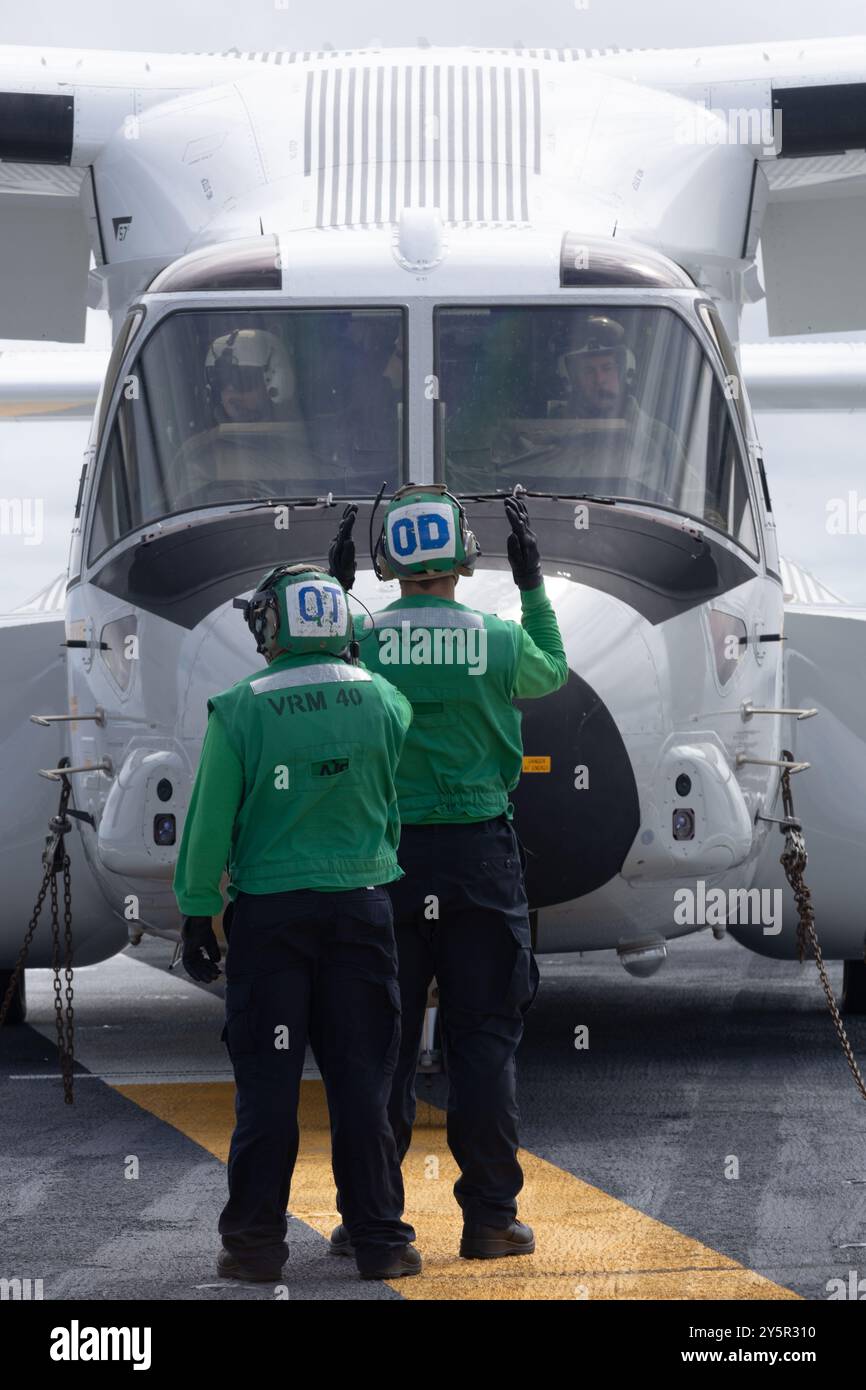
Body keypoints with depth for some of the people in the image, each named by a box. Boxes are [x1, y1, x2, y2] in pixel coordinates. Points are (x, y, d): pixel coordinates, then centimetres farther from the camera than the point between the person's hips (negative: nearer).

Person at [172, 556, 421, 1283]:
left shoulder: (239, 711, -8)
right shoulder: (383, 700, -1)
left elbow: (210, 822, -5)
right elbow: (403, 807, 7)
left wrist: (197, 915, 2)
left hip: (270, 914, -2)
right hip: (362, 908, 2)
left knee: (267, 1084, 3)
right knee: (362, 1080, 5)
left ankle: (255, 1241, 6)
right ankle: (380, 1237, 7)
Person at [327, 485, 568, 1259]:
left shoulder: (364, 639, -7)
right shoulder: (499, 641, -6)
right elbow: (552, 674, 17)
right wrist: (533, 584, 25)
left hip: (386, 855, 1)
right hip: (479, 855, -1)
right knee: (484, 1040, 5)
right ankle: (490, 1217, 7)